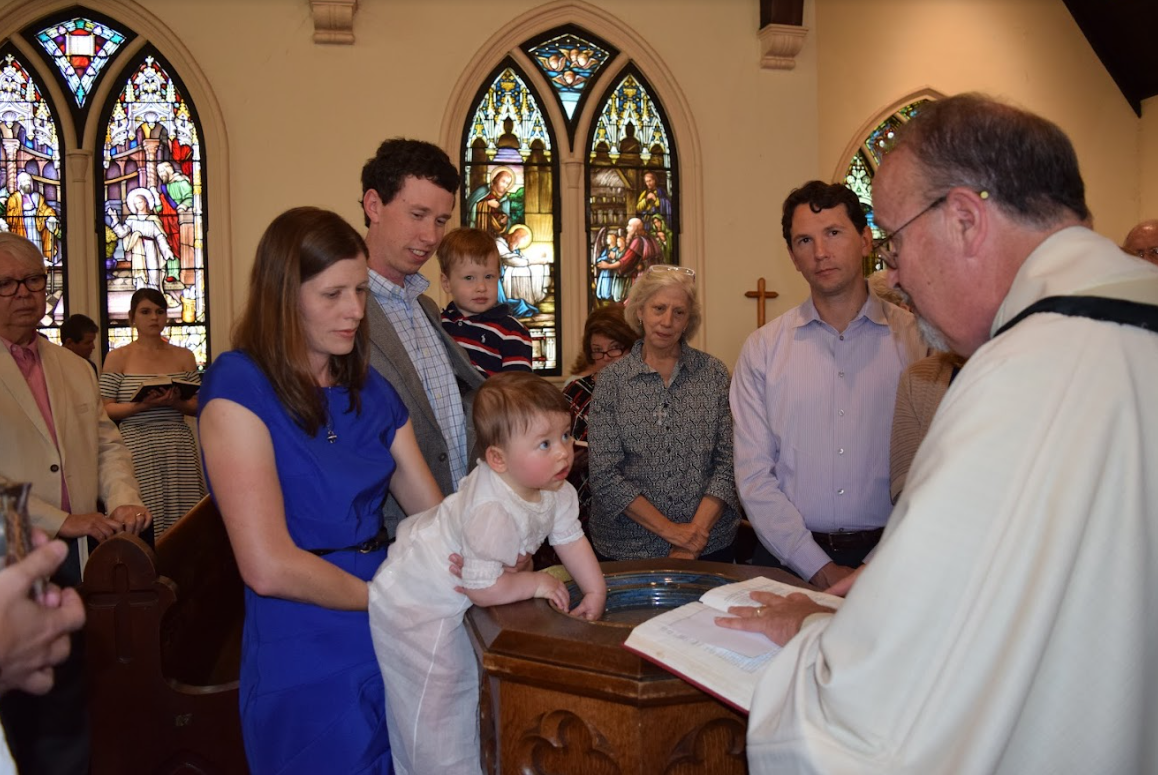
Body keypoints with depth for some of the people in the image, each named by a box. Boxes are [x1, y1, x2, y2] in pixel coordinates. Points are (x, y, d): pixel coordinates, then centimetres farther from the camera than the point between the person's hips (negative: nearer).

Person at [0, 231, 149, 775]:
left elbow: (106, 443, 17)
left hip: (74, 564, 6)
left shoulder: (75, 369, 15)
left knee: (66, 713, 13)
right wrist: (61, 521, -17)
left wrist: (123, 500, -2)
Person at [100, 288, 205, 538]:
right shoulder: (118, 357, 6)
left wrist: (175, 403, -10)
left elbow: (199, 406, 10)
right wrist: (140, 406, -15)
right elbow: (106, 409, 1)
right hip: (137, 450, -2)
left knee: (181, 518, -3)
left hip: (179, 451, 2)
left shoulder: (183, 356, 12)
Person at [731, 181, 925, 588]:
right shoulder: (762, 348, 5)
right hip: (789, 558, 1)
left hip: (884, 557, 0)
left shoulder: (916, 339, 3)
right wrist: (821, 569, -7)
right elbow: (754, 476, 1)